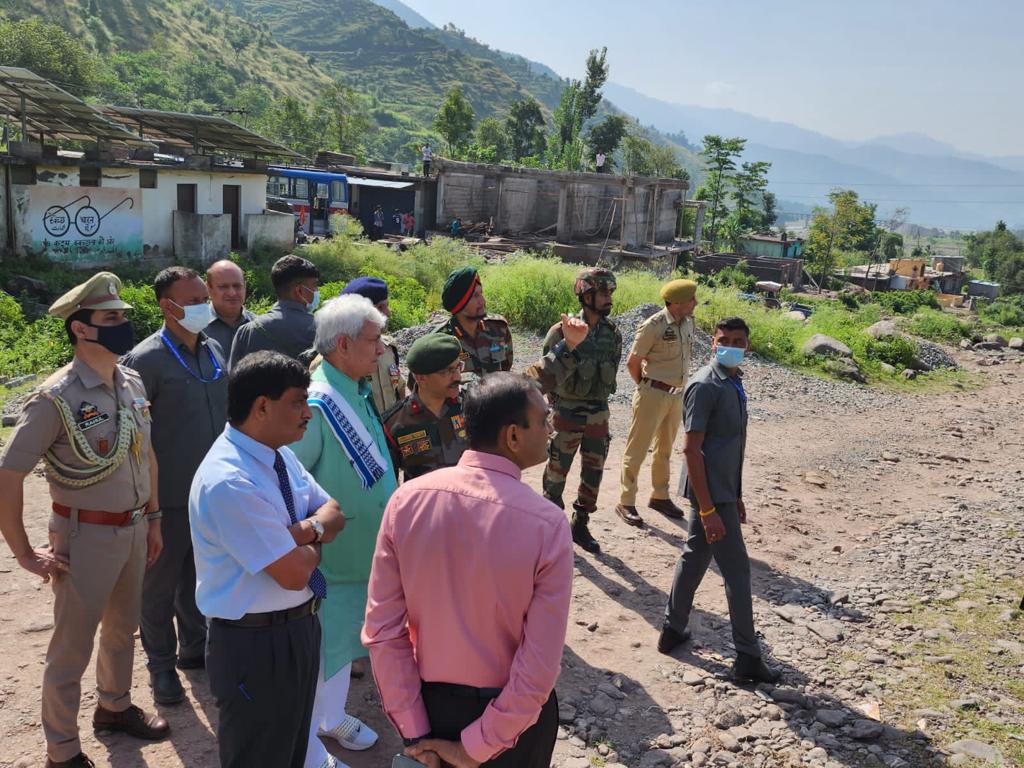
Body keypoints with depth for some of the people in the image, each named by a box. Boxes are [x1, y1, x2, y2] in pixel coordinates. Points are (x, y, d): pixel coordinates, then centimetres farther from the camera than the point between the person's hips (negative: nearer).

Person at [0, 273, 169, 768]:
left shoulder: (132, 383, 0)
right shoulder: (55, 399, -20)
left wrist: (153, 518, 13)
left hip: (134, 530, 7)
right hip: (86, 536, -6)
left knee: (123, 629, 24)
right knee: (71, 648, 9)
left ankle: (114, 707, 48)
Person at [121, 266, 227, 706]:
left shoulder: (213, 350, 5)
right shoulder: (147, 359, -15)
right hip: (169, 495, -6)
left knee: (199, 576, 20)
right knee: (160, 584, 10)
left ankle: (194, 648, 37)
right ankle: (161, 665, 26)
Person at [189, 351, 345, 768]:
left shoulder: (280, 454, 1)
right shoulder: (228, 483, -29)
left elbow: (333, 513, 8)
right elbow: (294, 573, -26)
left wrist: (308, 528, -15)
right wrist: (314, 541, -5)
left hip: (300, 627, 9)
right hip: (255, 644, -9)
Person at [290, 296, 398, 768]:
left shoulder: (360, 392, 1)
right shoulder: (316, 405, -26)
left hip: (362, 548, 8)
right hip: (327, 556, -8)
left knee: (345, 638, 25)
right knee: (319, 651, 8)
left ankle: (332, 718, 47)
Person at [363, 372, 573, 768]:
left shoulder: (407, 499, -15)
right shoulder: (547, 524, -23)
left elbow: (381, 630, -13)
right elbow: (539, 669, -23)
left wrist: (414, 731, -5)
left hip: (430, 702, 3)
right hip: (512, 715, -2)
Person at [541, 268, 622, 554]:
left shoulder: (612, 333, 2)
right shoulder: (564, 332, -14)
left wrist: (596, 400, 10)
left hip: (598, 413, 5)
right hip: (568, 412, -5)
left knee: (594, 473, 12)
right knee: (557, 471, 7)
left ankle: (580, 524, 28)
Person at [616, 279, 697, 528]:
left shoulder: (688, 323, 3)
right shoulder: (653, 326, -18)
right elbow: (632, 363, -10)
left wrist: (677, 386, 14)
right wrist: (646, 386, 1)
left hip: (677, 394, 7)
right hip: (653, 394, -7)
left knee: (665, 449, 19)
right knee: (637, 449, 1)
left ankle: (660, 496, 33)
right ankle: (626, 502, 9)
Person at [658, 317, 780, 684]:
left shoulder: (733, 383, 10)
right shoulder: (705, 385, -18)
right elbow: (691, 448, -21)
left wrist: (735, 496, 19)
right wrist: (708, 509, -22)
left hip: (722, 490, 9)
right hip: (710, 492, -9)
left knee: (694, 557, 17)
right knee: (737, 570, -1)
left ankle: (673, 629, 30)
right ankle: (748, 657, 10)